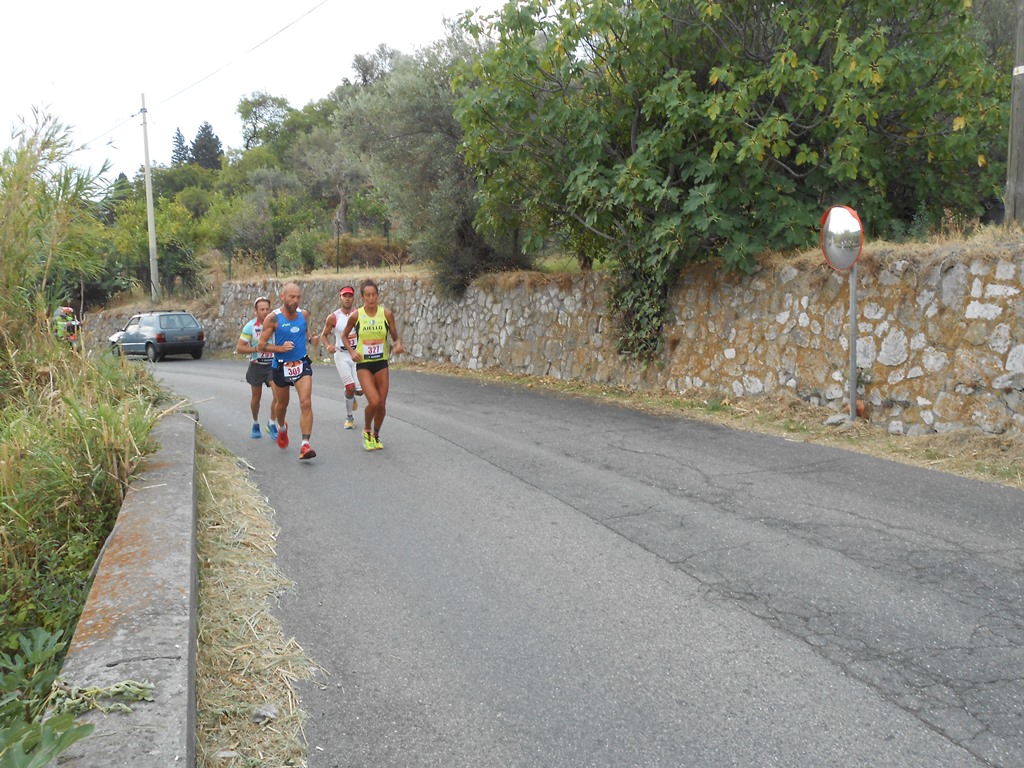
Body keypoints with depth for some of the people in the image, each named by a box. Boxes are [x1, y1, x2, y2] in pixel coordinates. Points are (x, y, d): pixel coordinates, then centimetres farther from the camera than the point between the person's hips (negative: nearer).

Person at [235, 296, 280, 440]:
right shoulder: (250, 326, -11)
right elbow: (239, 348, -11)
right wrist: (257, 349, -23)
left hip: (273, 365, 1)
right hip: (257, 366, -1)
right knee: (256, 397, 11)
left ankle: (272, 424, 3)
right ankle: (255, 424, 32)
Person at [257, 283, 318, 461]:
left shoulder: (304, 314, 1)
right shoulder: (273, 318, -12)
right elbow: (260, 346, -9)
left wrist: (310, 339, 1)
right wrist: (280, 348, -24)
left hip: (302, 365, 1)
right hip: (281, 367, -1)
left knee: (306, 402, -16)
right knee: (282, 404, 18)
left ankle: (305, 445, -19)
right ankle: (282, 428, 52)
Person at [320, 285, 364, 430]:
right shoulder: (333, 317, -2)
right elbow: (324, 334, 8)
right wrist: (328, 346, -11)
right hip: (341, 354, -2)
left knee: (360, 390, -4)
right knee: (350, 387, -12)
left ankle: (352, 397, 35)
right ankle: (349, 417, 9)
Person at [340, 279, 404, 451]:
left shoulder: (386, 314, -3)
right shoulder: (356, 316, -6)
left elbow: (395, 337, 4)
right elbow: (344, 336, 8)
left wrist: (398, 345, -18)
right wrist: (352, 351, -8)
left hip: (381, 363, 2)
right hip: (363, 364, -2)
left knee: (382, 404, 5)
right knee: (374, 402, -17)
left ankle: (376, 436, 30)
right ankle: (367, 431, 12)